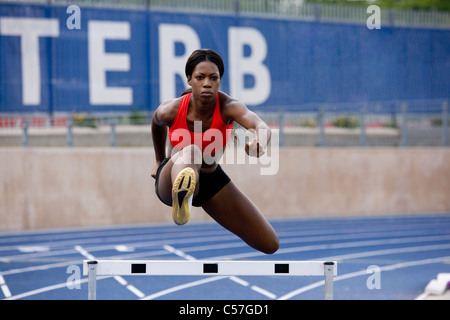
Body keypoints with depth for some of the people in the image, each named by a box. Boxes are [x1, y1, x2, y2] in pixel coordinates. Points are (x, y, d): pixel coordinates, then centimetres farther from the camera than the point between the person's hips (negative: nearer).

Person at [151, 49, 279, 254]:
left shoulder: (229, 107, -26)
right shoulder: (170, 111, -21)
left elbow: (260, 125, -48)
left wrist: (260, 143, -72)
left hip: (211, 179, 3)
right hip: (170, 182, -3)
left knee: (269, 244, 0)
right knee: (191, 151, -42)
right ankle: (181, 196, -79)